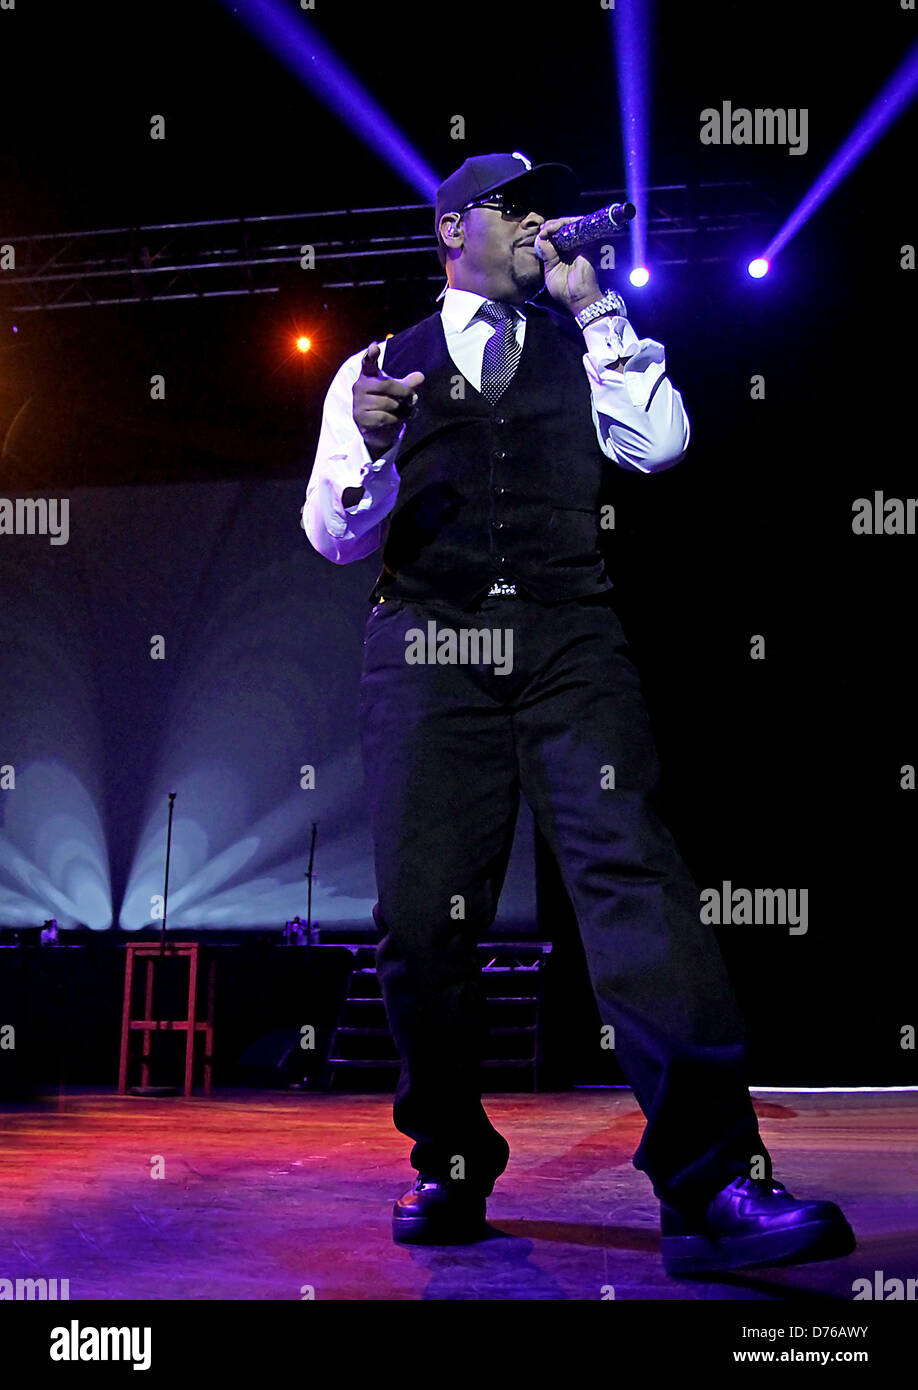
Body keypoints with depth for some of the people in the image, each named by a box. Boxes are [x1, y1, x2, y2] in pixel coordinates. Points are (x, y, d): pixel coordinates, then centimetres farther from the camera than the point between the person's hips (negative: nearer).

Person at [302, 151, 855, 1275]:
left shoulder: (582, 352, 21)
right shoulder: (378, 368, 17)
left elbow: (661, 442, 2)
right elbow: (335, 534, 9)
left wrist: (592, 306, 6)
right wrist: (369, 449, -12)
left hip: (571, 643, 0)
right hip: (428, 648, 0)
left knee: (635, 875, -15)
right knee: (422, 917, -4)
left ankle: (713, 1186, -17)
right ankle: (450, 1168, 13)